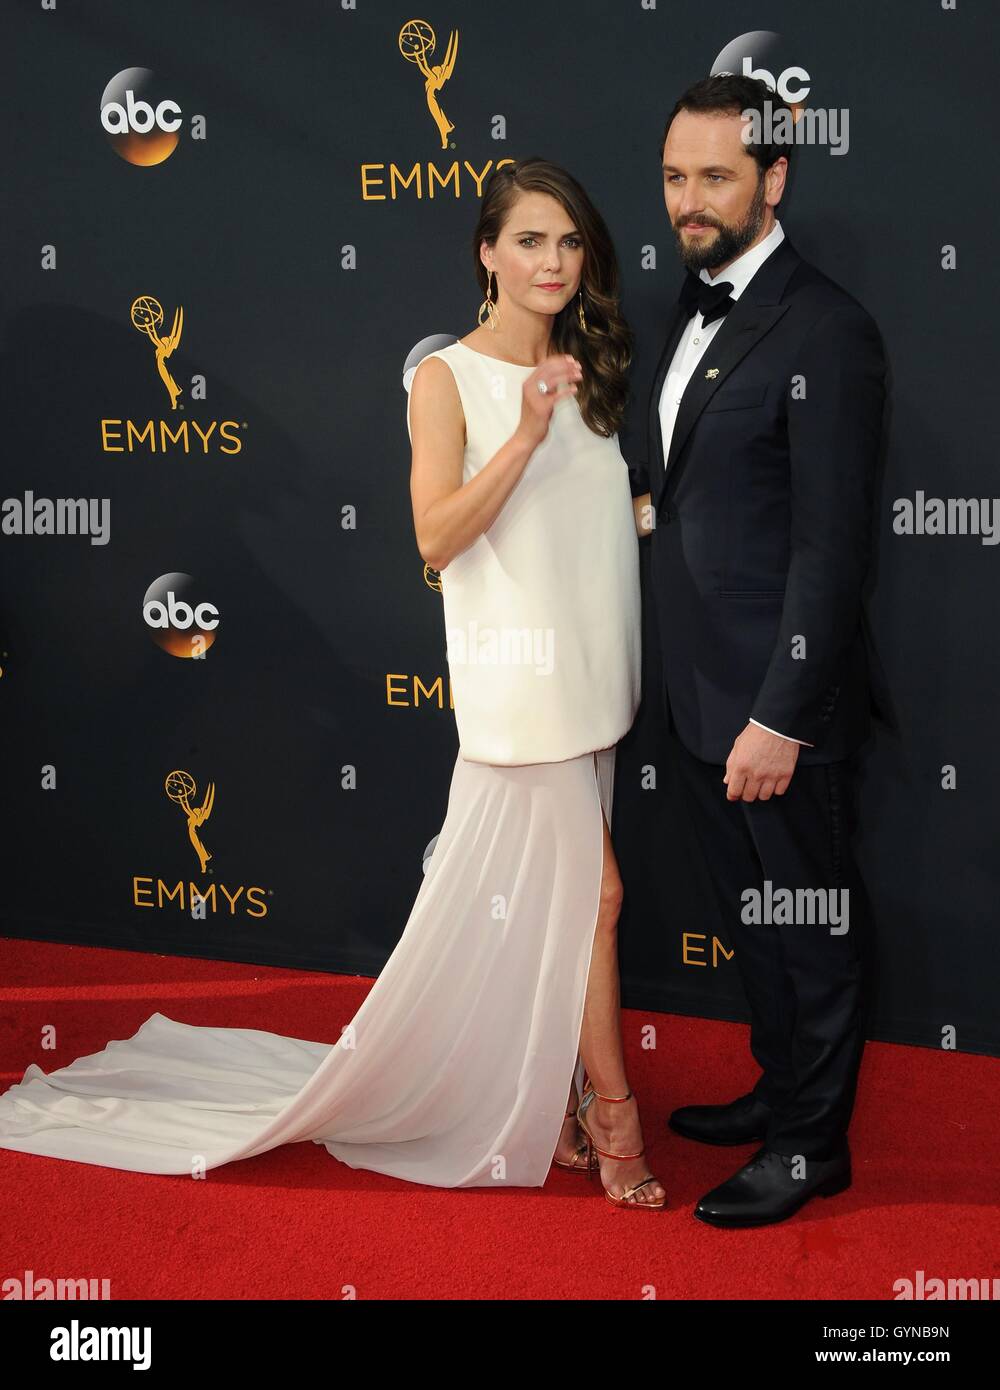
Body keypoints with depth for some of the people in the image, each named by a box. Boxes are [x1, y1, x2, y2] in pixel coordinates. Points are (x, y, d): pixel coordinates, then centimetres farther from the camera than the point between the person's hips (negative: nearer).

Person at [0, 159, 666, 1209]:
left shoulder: (585, 371, 12)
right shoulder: (449, 378, -7)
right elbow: (437, 535, -17)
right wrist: (525, 437, -25)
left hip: (586, 677, 6)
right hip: (515, 678, -6)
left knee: (534, 907, 13)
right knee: (591, 890, -4)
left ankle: (534, 1107, 24)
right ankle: (611, 1117, 11)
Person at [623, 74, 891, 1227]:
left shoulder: (824, 331, -17)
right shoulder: (694, 305, 10)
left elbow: (831, 546, -20)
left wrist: (780, 717, -21)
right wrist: (646, 494, 0)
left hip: (779, 699, -8)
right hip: (702, 693, 8)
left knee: (810, 924, 8)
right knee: (752, 914, 22)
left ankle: (812, 1143, 23)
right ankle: (780, 1089, 39)